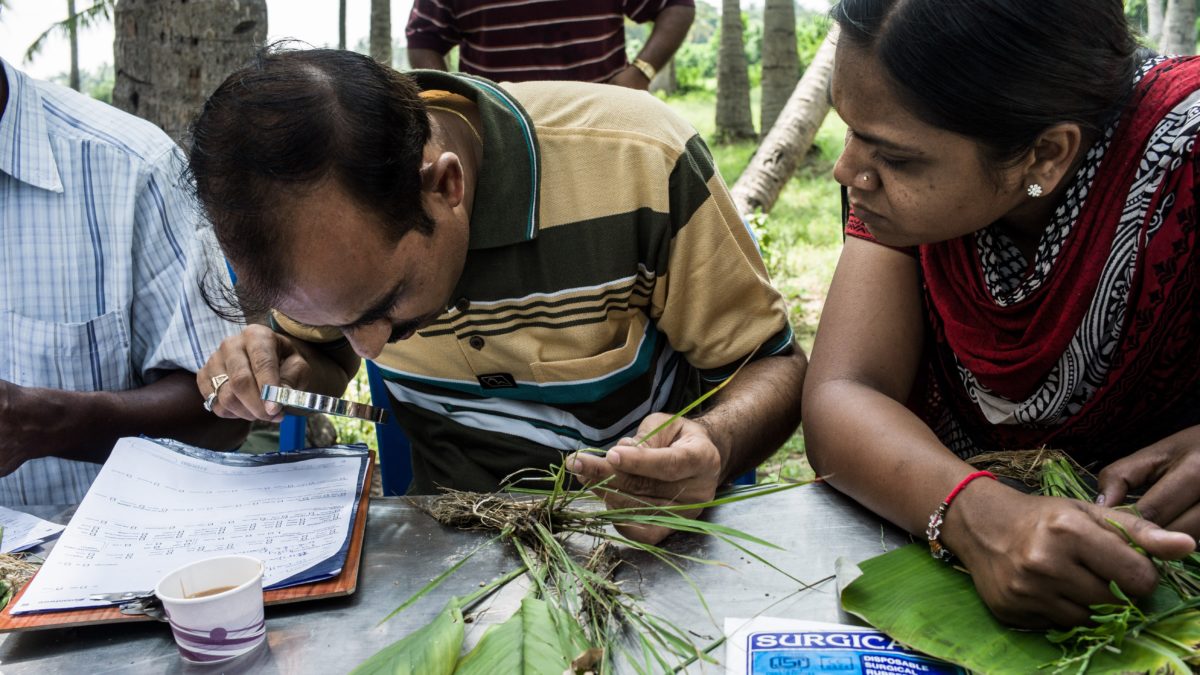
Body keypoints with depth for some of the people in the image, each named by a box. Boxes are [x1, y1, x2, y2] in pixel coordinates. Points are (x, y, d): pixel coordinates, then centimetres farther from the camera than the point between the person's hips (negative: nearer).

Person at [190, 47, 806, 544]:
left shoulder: (641, 160, -22)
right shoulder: (325, 217, -9)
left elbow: (772, 361, -10)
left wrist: (714, 446, -31)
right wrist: (279, 369, -11)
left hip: (655, 532, 0)